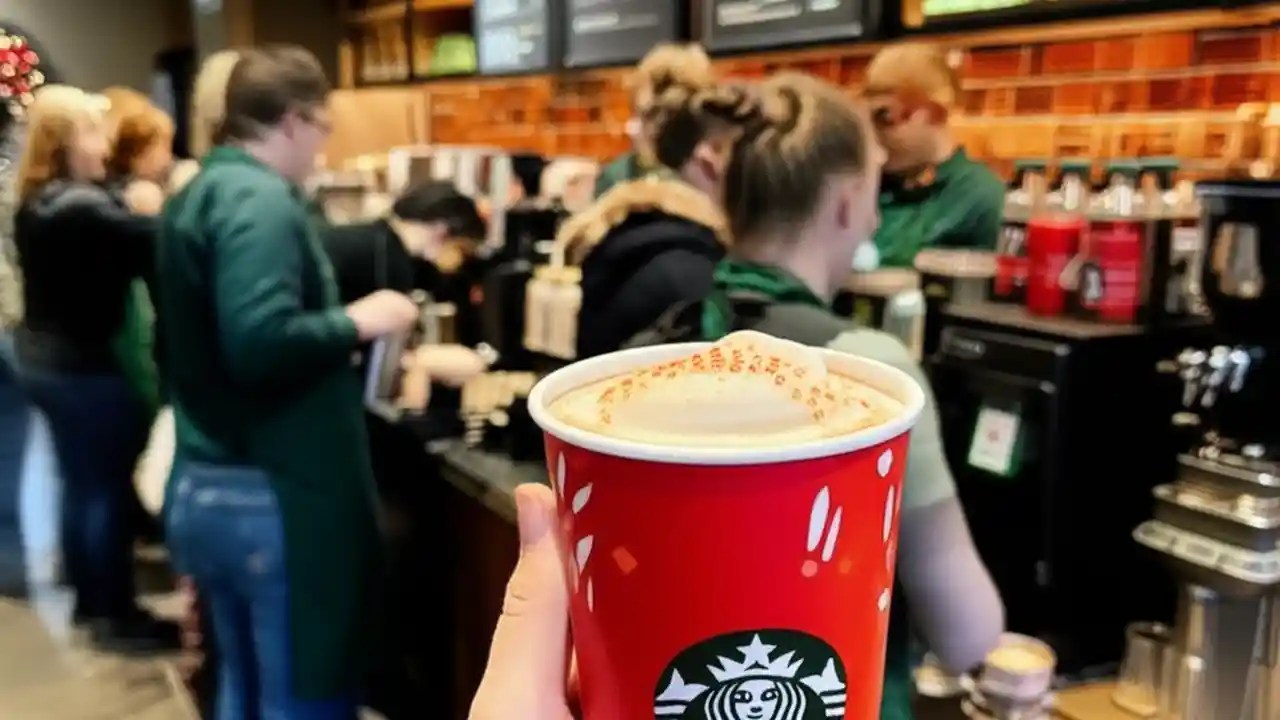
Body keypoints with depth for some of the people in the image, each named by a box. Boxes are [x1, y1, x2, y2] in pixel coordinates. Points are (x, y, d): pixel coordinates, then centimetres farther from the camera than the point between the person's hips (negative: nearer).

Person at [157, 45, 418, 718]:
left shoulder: (198, 194, 14)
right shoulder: (261, 200, -17)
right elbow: (259, 343, -29)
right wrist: (354, 322, -14)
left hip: (203, 488, 10)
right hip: (272, 499, -10)